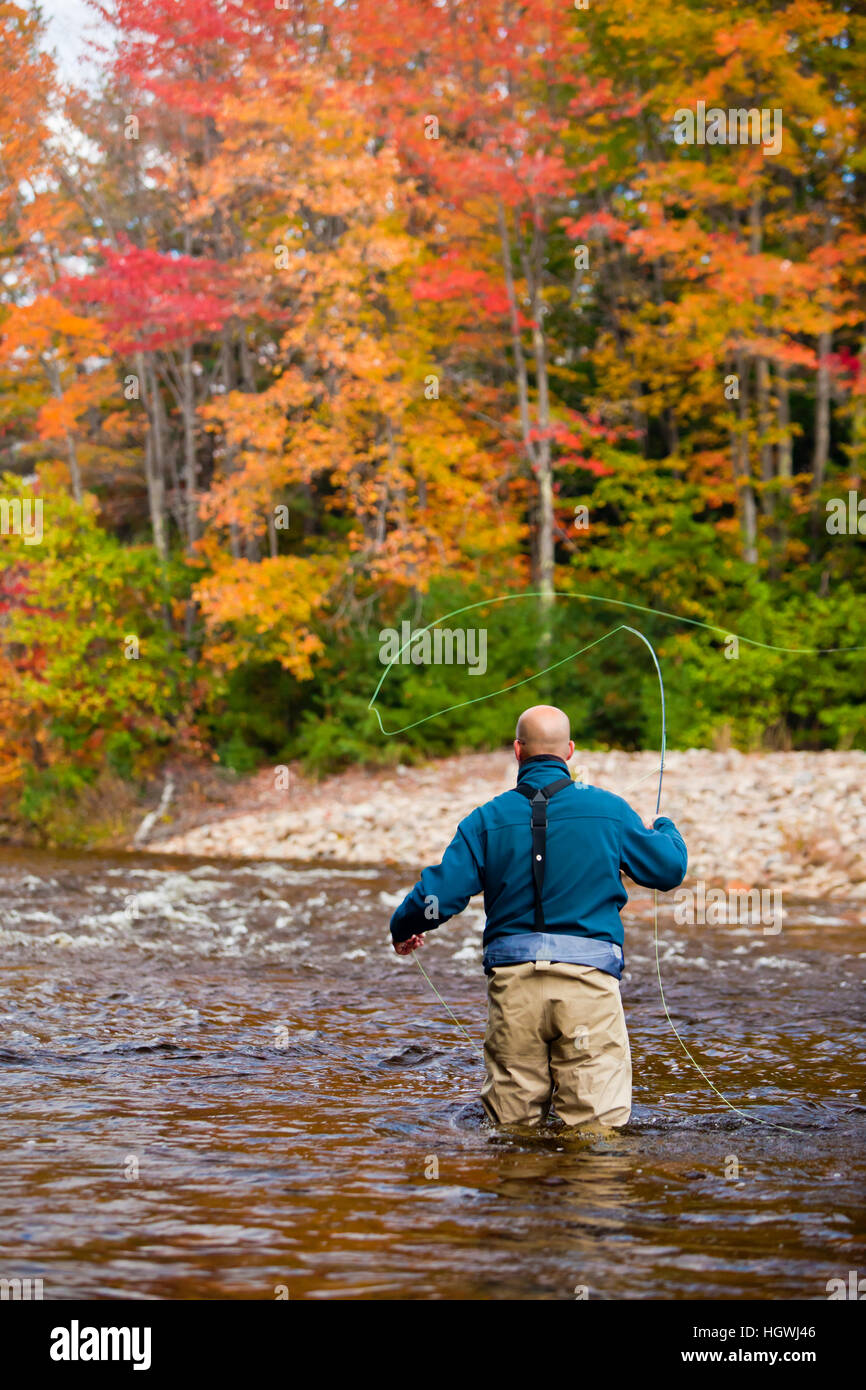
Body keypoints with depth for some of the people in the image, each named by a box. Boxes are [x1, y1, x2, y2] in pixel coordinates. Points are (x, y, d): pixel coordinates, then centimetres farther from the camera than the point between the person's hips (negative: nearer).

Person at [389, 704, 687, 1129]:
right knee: (596, 1128, -1)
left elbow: (438, 895, -1)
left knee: (511, 1124, 12)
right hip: (588, 980, -1)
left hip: (513, 981, 1)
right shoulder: (608, 809, 2)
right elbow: (670, 869, 13)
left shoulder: (487, 819, 2)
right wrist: (666, 829, 36)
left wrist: (401, 930, 21)